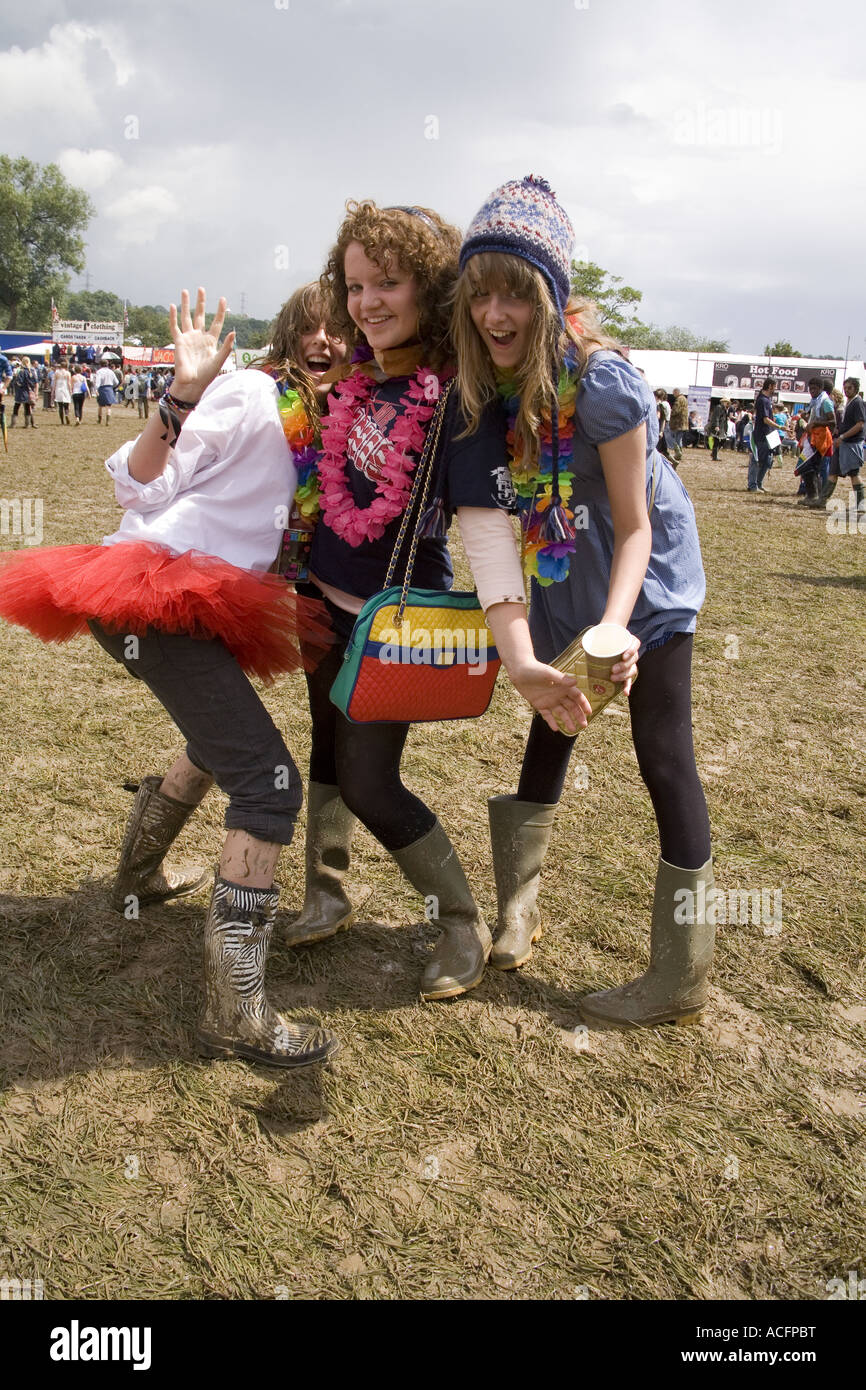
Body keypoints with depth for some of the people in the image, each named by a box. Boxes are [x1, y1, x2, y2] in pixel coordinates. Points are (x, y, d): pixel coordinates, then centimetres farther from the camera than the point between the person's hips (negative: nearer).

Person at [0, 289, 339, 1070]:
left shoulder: (306, 429, 20)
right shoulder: (245, 396, -5)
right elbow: (140, 483, -11)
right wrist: (182, 395, -24)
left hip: (200, 605, 10)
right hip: (155, 596, -10)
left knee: (221, 742, 30)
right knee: (268, 782, -17)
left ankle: (139, 877, 51)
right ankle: (236, 1015, -15)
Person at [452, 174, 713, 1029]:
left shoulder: (600, 382, -29)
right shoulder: (490, 379, -12)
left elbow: (634, 527, -23)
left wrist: (614, 628, -37)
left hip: (645, 574, -6)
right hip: (561, 575, 6)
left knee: (663, 757, -4)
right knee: (551, 730, 16)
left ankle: (681, 979, 8)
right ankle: (519, 910, 33)